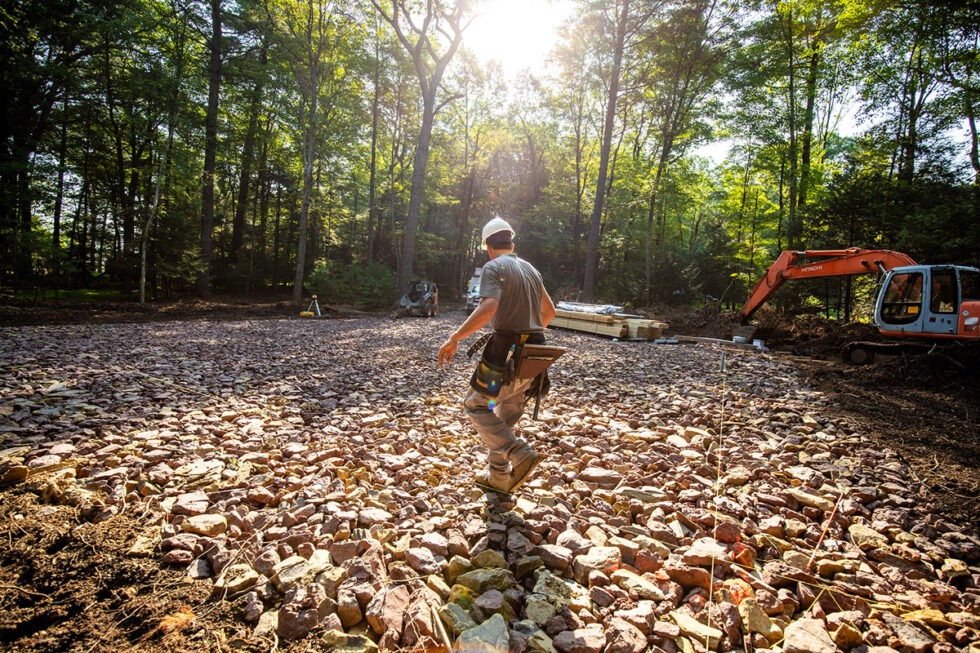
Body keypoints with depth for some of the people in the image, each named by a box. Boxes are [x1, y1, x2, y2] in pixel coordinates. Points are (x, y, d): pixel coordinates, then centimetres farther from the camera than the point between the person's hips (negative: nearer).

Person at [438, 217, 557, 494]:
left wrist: (454, 339, -22)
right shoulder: (530, 268, 16)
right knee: (508, 412, 18)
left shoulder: (493, 267, -7)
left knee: (475, 403, 8)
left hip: (506, 351, -7)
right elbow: (549, 311, 23)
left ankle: (519, 454, -5)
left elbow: (488, 308, -25)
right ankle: (499, 476, 25)